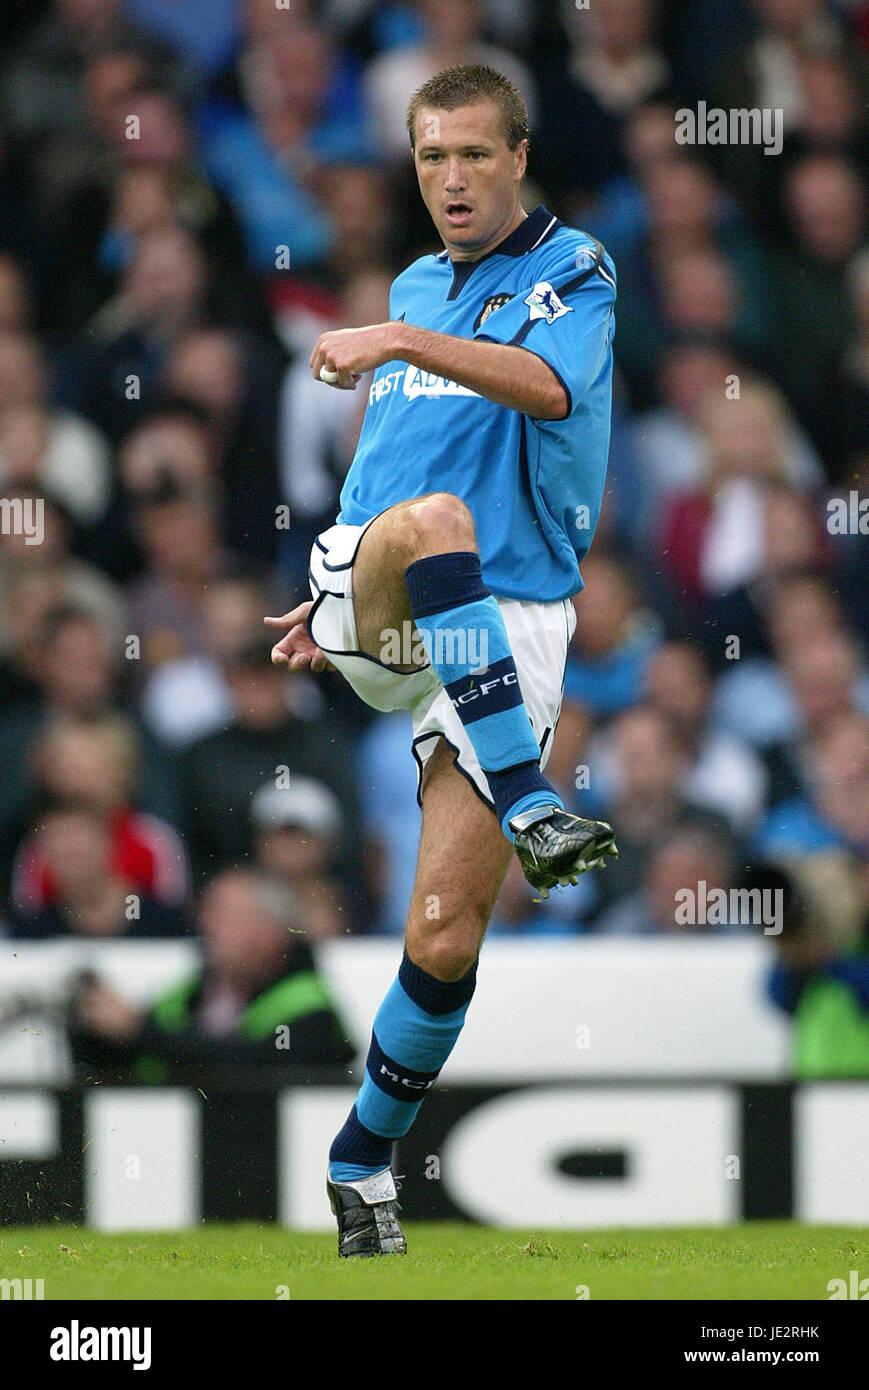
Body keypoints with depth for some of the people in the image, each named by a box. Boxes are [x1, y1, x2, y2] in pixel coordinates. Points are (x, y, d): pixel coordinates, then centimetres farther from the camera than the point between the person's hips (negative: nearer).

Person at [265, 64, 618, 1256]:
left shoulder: (572, 272, 2)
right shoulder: (415, 286, 20)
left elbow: (549, 388, -20)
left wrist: (403, 343, -31)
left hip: (507, 628, -3)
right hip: (377, 610, 3)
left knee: (446, 937, -9)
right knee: (433, 521, -37)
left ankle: (364, 1157, 12)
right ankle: (527, 806, -44)